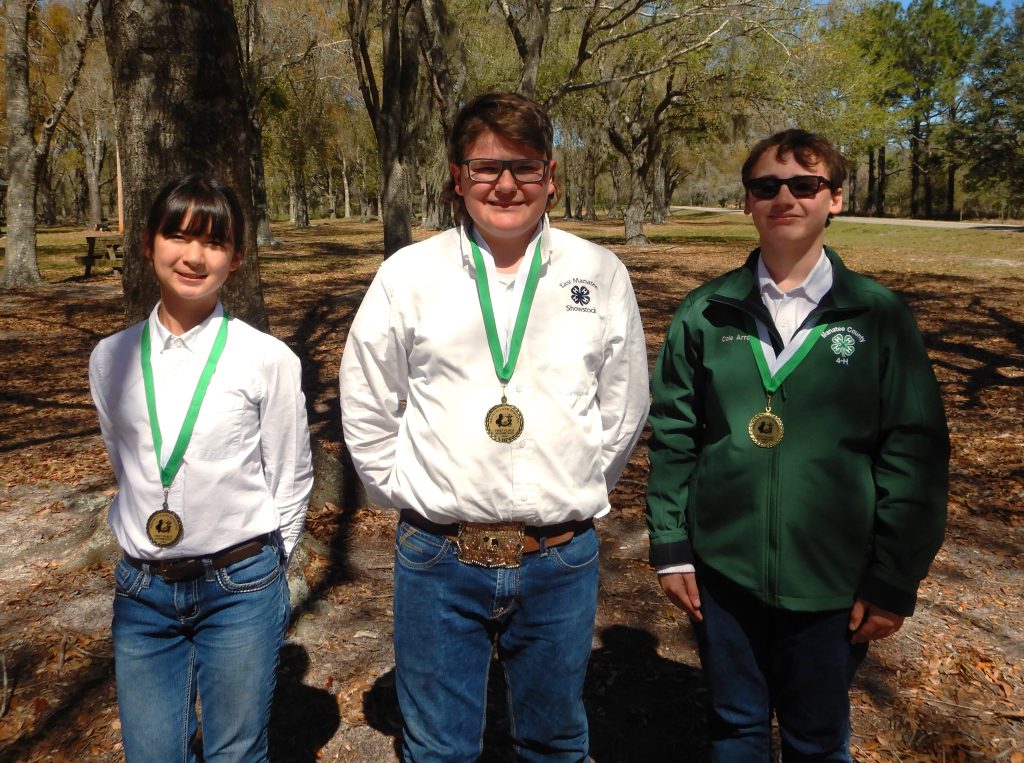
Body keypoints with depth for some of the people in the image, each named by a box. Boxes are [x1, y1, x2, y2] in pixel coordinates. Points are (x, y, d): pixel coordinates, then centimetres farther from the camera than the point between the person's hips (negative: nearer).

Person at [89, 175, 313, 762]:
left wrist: (260, 571, 5)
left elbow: (292, 479, -1)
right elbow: (124, 466, 14)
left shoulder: (269, 359, -10)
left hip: (241, 586, -3)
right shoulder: (111, 358, 1)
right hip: (141, 589, 3)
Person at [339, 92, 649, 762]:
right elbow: (367, 411, 5)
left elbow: (623, 410, 9)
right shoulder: (409, 274, -3)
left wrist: (576, 495, 8)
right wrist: (411, 495, 3)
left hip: (562, 561, 1)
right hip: (439, 558, 0)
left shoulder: (601, 274, 0)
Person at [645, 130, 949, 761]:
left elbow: (915, 452, -4)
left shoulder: (878, 316, -4)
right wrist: (671, 547, -1)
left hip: (832, 583, -1)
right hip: (723, 572, 1)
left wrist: (895, 580, -5)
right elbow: (673, 435, 1)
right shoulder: (706, 312, -1)